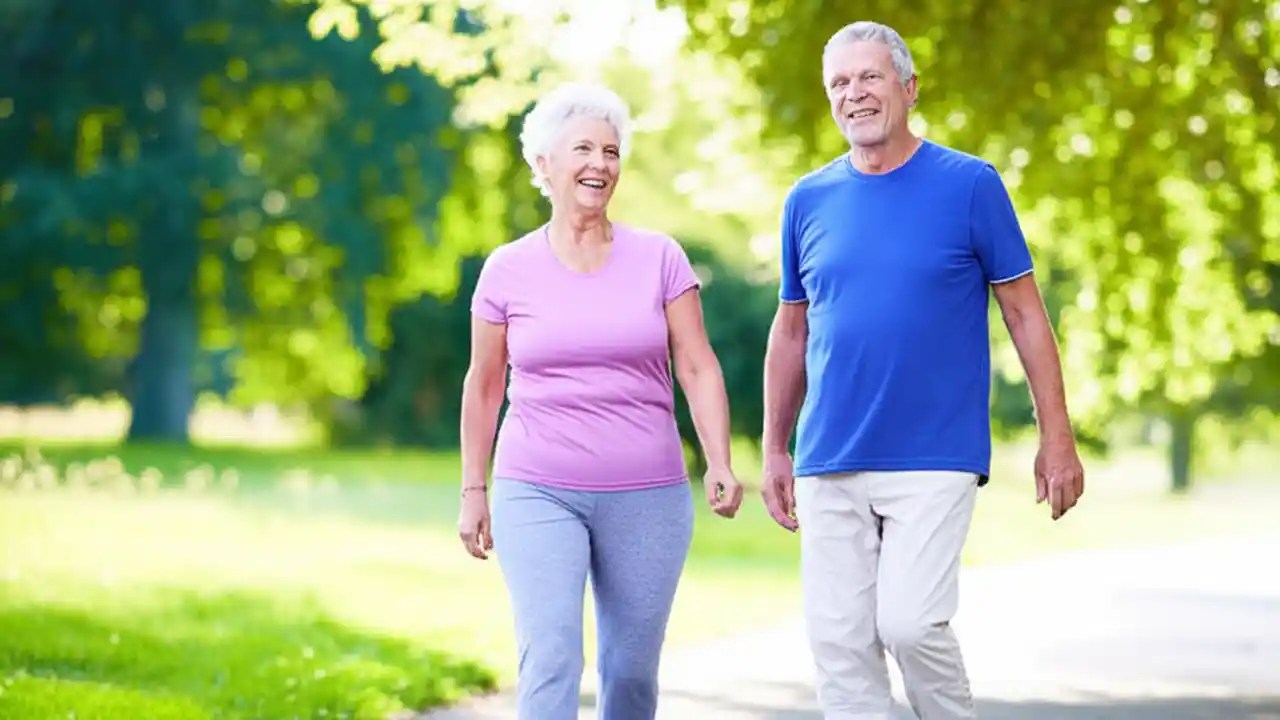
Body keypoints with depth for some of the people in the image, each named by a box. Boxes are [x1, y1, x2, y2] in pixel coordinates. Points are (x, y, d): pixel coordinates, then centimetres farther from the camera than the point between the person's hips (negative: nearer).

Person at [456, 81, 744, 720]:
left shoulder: (659, 258, 2)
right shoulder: (508, 270, 2)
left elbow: (698, 367, 0)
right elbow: (484, 384, 11)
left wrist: (720, 464, -12)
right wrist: (473, 490, 11)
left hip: (646, 497, 1)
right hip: (537, 494, -1)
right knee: (549, 661, -14)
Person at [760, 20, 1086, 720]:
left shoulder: (970, 184, -2)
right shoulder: (808, 200, 8)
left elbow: (1025, 313, 2)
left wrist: (1056, 438, -2)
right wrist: (774, 450, 14)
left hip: (935, 458, -4)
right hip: (828, 465, 4)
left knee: (908, 622, -15)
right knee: (838, 640, 2)